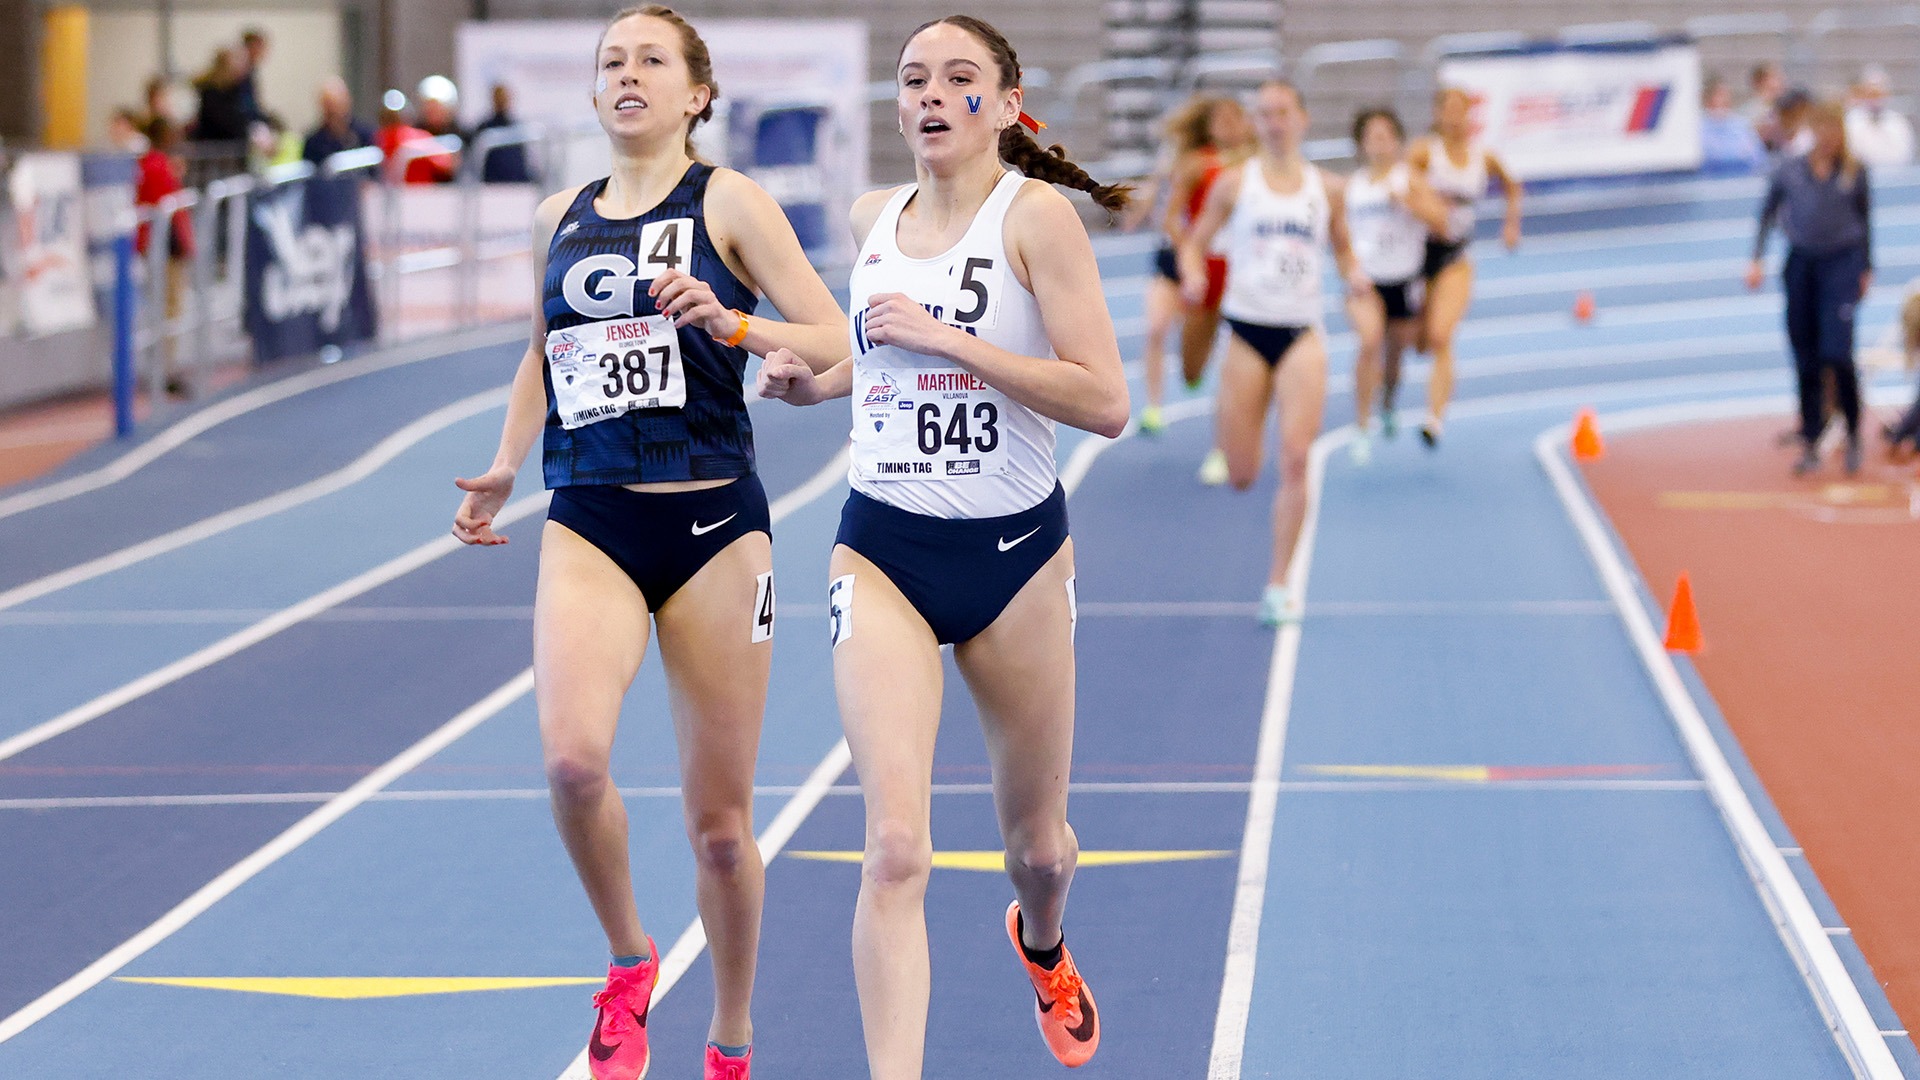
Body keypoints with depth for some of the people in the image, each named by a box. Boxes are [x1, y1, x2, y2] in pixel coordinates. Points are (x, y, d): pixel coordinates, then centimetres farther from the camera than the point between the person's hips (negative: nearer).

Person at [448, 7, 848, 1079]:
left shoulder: (727, 202, 0)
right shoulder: (560, 218, 12)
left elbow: (835, 339, -7)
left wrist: (726, 321, -23)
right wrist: (503, 468, 17)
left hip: (714, 525, -2)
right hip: (591, 523, 2)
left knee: (720, 818, 4)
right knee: (572, 756, -25)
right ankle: (628, 959, 1)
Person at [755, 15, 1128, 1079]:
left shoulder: (1036, 214, -11)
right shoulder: (874, 218, 5)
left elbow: (1105, 402, -19)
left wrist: (943, 337, -21)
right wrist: (813, 379, 5)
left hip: (1015, 552, -2)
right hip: (884, 552, 2)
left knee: (1037, 843, 18)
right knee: (895, 847, -18)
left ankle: (1042, 946, 54)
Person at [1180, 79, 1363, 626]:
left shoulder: (1328, 189, 6)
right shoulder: (1235, 183, 2)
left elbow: (1342, 247, 19)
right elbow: (1195, 243, 7)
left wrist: (1353, 273, -4)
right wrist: (1192, 274, -15)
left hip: (1301, 333, 0)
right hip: (1247, 329, 0)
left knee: (1296, 458, -16)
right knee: (1239, 476, 3)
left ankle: (1279, 585, -7)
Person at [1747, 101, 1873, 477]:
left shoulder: (1854, 173, 2)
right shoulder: (1789, 171, 3)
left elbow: (1865, 219, 13)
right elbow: (1768, 213, 12)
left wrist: (1866, 269, 14)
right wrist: (1757, 259, 3)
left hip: (1843, 264, -2)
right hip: (1801, 263, 2)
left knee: (1837, 354, -13)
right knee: (1806, 361, 4)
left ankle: (1853, 433, 5)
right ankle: (1810, 443, 11)